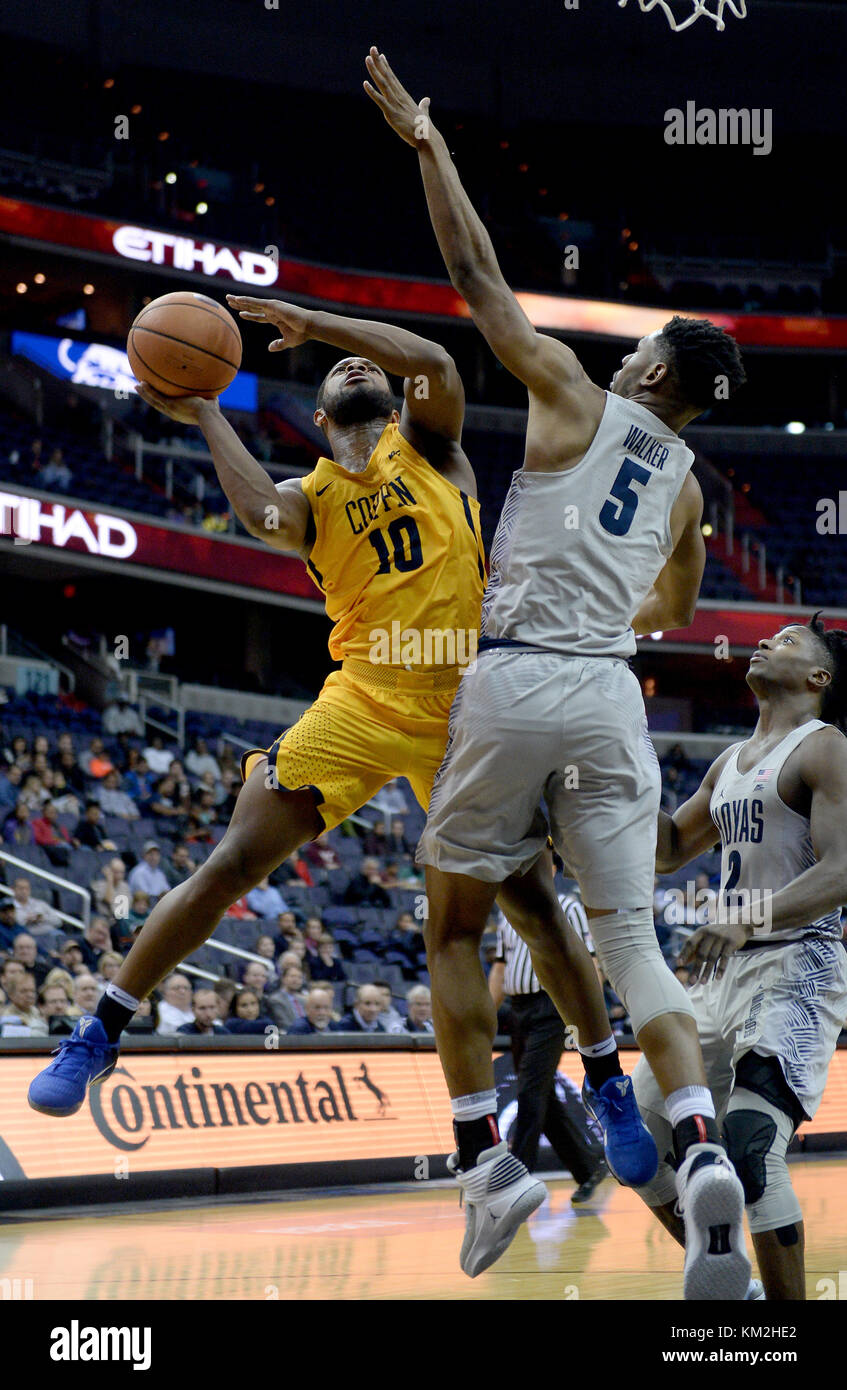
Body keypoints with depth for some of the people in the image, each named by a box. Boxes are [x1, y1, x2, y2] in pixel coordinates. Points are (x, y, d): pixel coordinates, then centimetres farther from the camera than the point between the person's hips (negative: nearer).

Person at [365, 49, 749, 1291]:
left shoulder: (575, 397, 2)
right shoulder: (687, 483, 17)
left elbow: (476, 273, 2)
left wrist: (425, 141, 8)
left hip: (514, 683, -4)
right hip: (611, 694, 4)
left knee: (455, 922, 11)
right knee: (631, 936, 1)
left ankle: (484, 1161, 6)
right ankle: (702, 1152, -22)